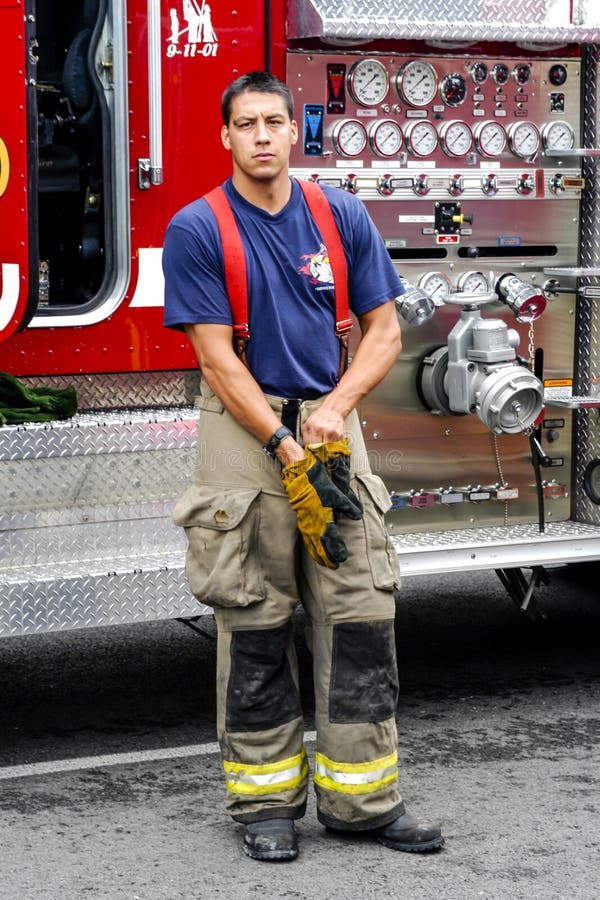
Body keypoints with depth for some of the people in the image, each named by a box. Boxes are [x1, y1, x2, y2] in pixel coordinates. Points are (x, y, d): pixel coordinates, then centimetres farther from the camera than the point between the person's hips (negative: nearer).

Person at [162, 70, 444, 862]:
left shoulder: (342, 216, 6)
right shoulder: (197, 229, -5)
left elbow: (384, 330, 7)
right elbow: (217, 358, -9)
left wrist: (337, 407, -11)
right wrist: (288, 453, -14)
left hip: (329, 427, 3)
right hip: (243, 432, -3)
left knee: (362, 613, 0)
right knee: (254, 620, 0)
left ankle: (361, 794, 9)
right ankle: (266, 799, 11)